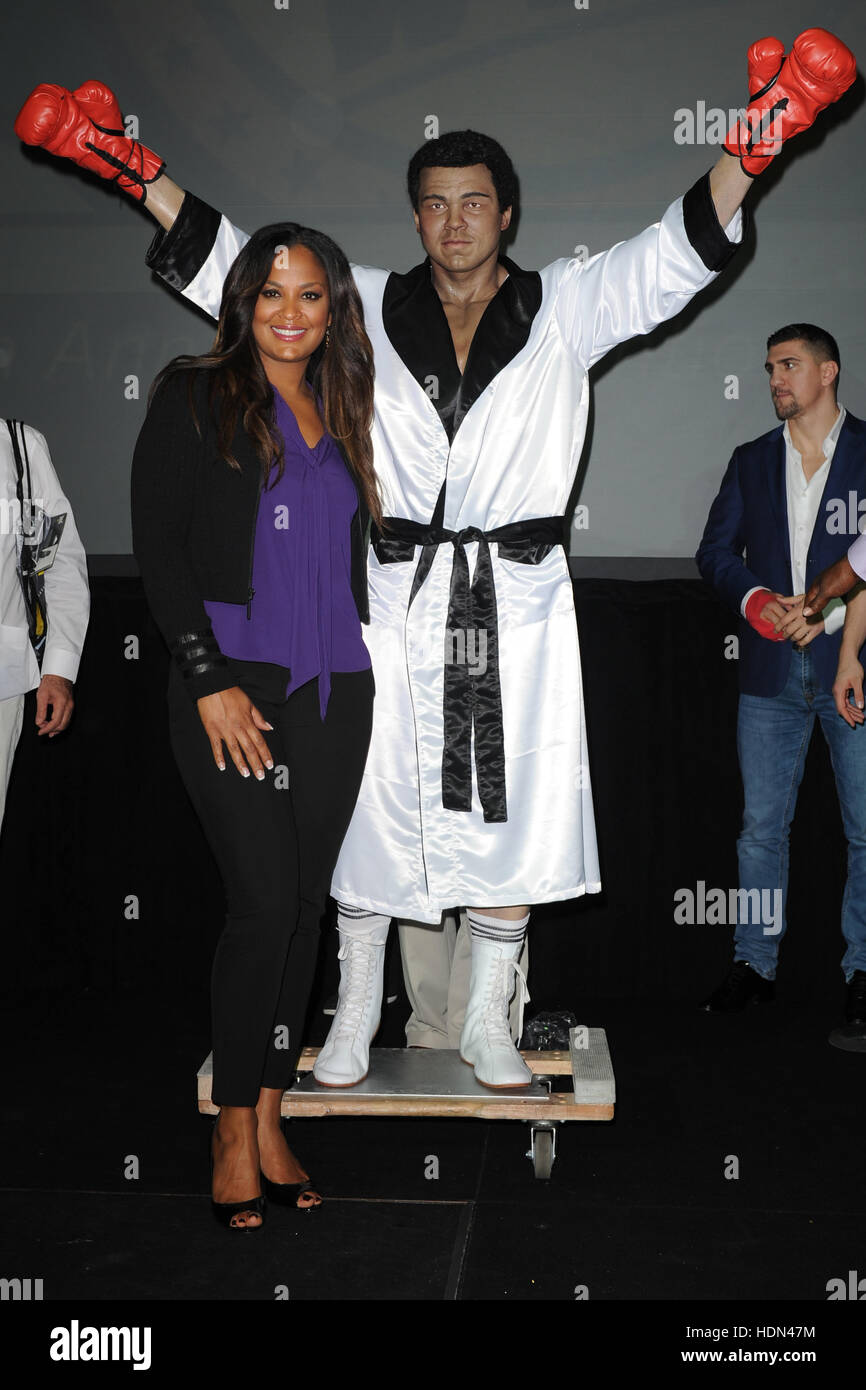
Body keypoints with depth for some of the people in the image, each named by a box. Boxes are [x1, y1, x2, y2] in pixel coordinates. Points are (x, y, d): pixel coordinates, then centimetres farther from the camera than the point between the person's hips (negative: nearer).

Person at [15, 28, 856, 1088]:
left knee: (509, 805, 6)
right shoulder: (366, 307, 8)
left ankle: (487, 1023, 23)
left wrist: (753, 146, -18)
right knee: (373, 801, 5)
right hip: (398, 593, 0)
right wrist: (136, 168, 1)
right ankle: (354, 1018, 23)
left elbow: (677, 253, -4)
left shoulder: (565, 306, 6)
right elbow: (234, 267, 8)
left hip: (517, 598, 0)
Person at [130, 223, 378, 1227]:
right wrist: (210, 680, -12)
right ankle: (234, 1136, 5)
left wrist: (355, 664, 12)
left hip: (334, 689, 5)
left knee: (303, 903, 5)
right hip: (235, 684, -5)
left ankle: (270, 1120, 16)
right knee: (264, 901, -10)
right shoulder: (196, 396, 1)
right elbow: (156, 543, -5)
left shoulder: (336, 416, 17)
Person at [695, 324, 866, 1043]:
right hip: (771, 670, 3)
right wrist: (757, 601, -8)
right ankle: (755, 964, 16)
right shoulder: (751, 460, 14)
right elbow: (715, 550, 10)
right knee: (761, 827, 7)